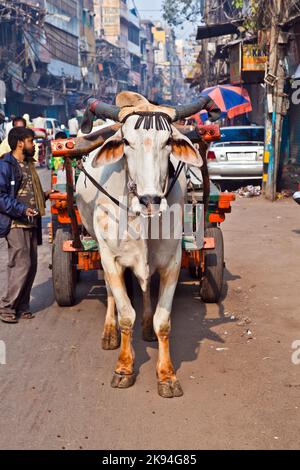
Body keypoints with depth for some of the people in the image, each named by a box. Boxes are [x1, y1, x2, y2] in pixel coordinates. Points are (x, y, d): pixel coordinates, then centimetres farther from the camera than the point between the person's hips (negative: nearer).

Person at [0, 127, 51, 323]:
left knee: (31, 265, 8)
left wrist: (44, 195, 12)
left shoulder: (28, 165, 19)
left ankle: (22, 307, 17)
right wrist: (22, 209, -22)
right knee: (22, 264, -11)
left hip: (31, 223, 9)